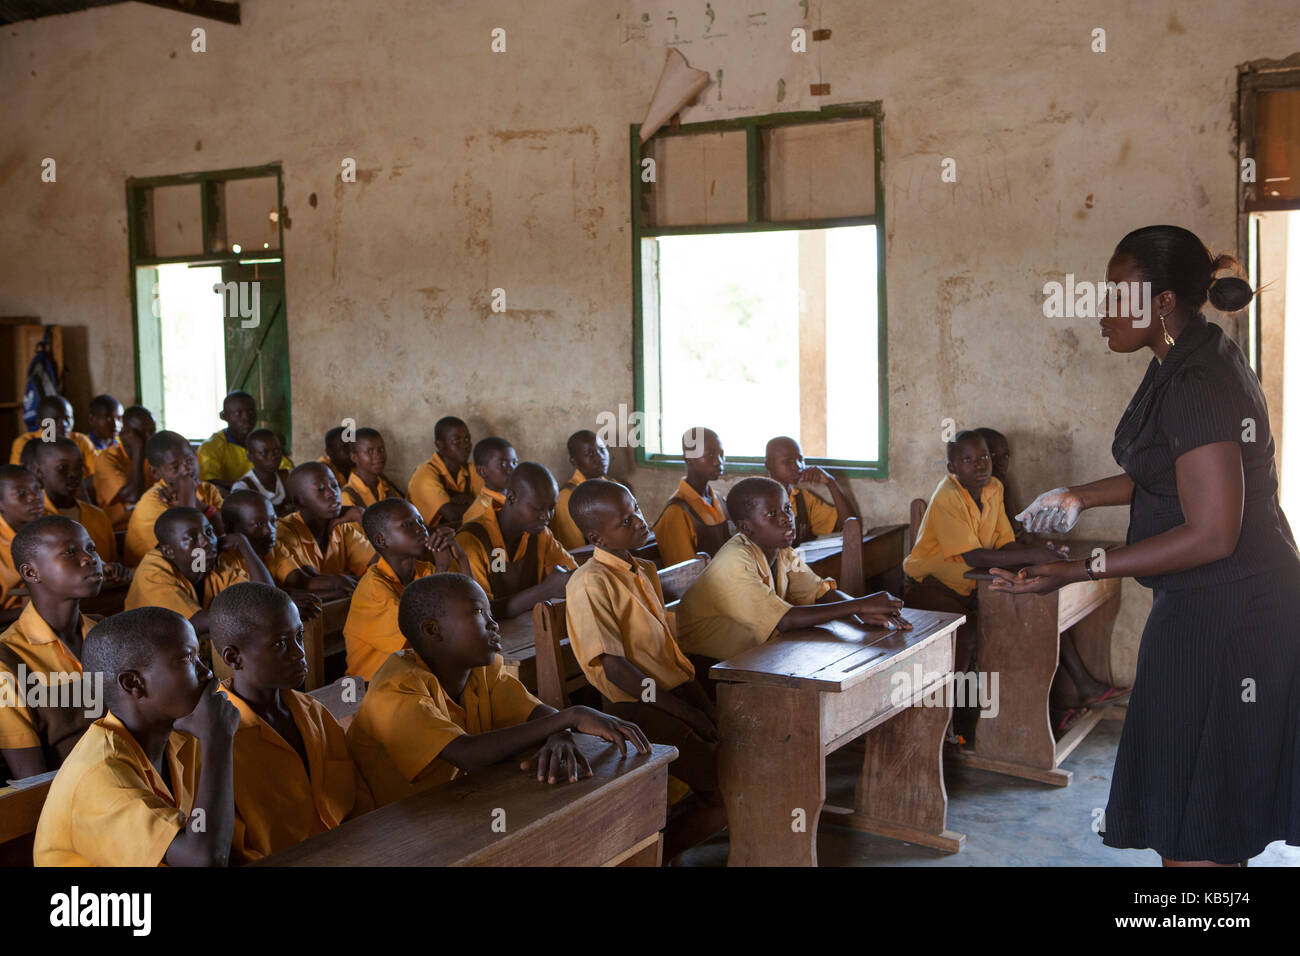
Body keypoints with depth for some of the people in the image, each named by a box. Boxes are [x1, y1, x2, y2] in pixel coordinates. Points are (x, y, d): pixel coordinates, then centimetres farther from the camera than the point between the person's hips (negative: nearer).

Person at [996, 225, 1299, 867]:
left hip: (1221, 619, -10)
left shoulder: (1195, 386, -23)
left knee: (1189, 839, 1)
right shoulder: (1197, 361, 9)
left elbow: (1211, 535, -26)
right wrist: (1080, 497, 21)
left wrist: (1082, 571, -26)